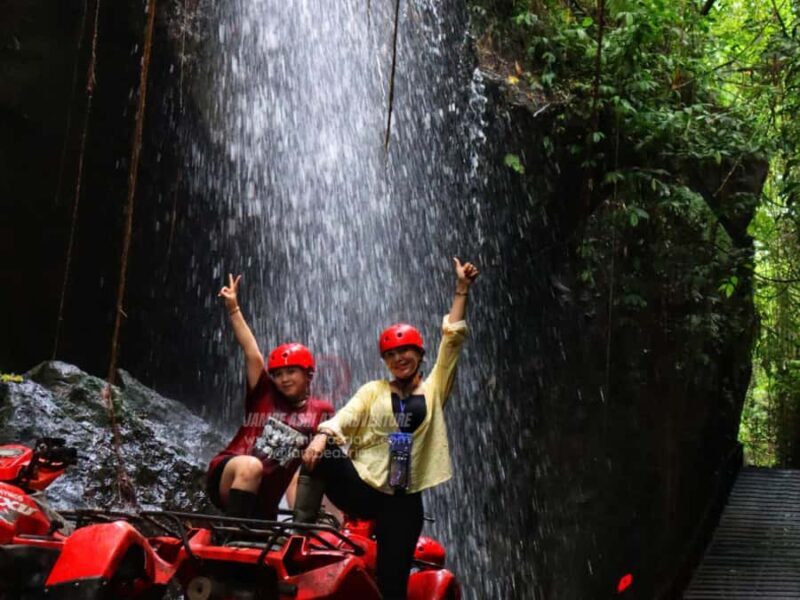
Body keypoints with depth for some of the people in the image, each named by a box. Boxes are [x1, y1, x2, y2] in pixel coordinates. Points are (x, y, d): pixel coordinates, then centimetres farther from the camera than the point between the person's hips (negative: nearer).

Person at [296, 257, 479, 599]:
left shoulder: (434, 390, 10)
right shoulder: (373, 391, 12)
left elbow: (453, 339, 4)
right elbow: (346, 416, -6)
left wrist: (461, 290, 0)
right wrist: (322, 436, -28)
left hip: (403, 501, 0)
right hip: (361, 485, 1)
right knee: (318, 456, -29)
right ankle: (302, 526, -17)